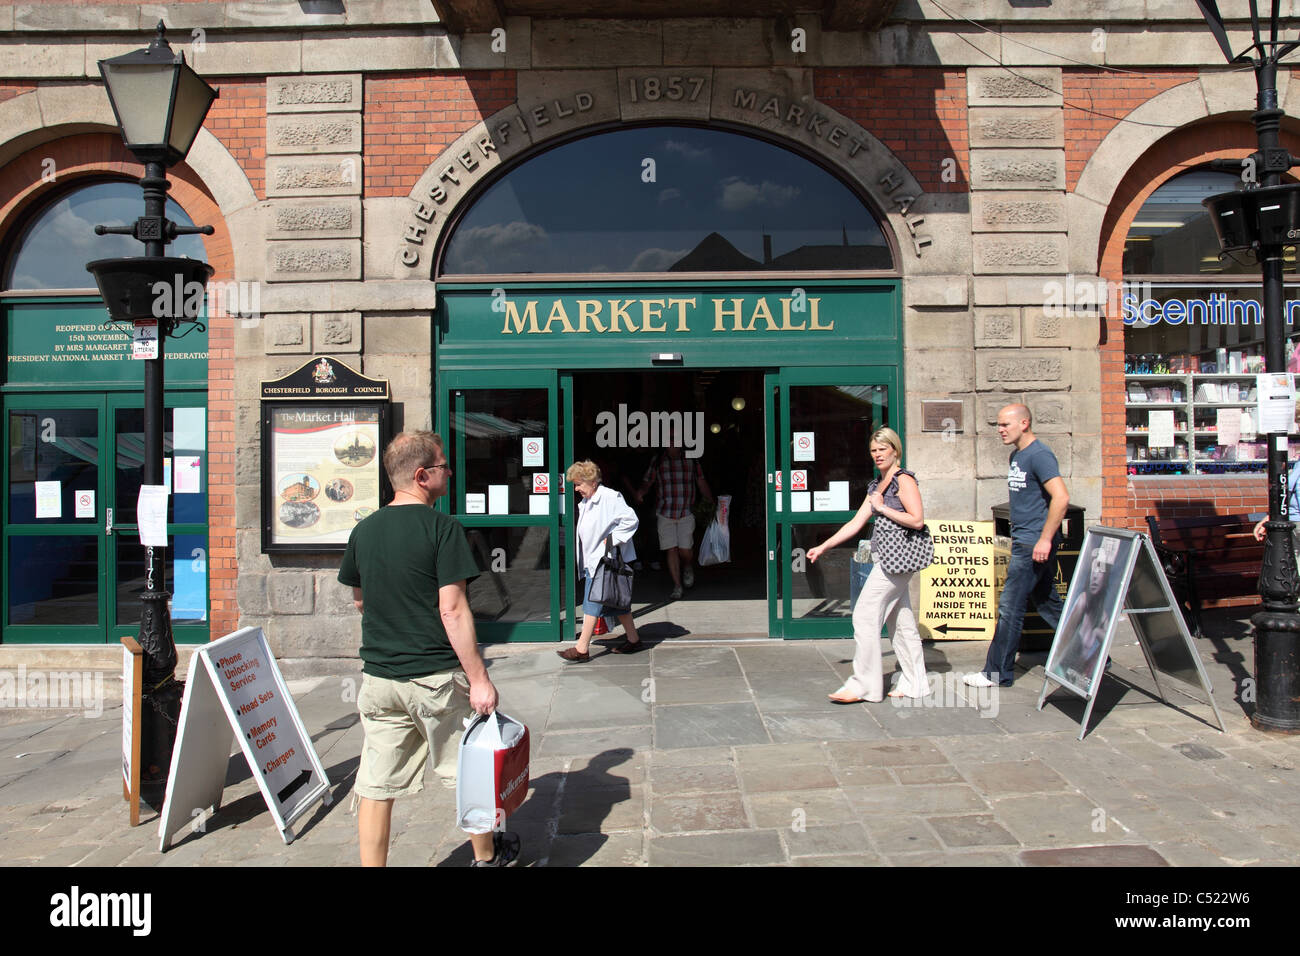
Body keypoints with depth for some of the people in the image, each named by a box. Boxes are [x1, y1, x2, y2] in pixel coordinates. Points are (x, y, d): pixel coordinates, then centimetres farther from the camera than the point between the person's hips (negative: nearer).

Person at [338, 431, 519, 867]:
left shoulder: (364, 530, 4)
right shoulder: (441, 528, -14)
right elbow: (453, 609, -18)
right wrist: (479, 679, -15)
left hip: (378, 678, 5)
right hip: (436, 676, -4)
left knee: (376, 788, 10)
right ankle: (486, 855, 33)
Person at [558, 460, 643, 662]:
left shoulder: (610, 498, -14)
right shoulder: (585, 503, 15)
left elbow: (631, 520, -18)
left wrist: (612, 539, -19)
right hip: (592, 562, 9)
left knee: (592, 603, -8)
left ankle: (582, 649, -5)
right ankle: (633, 639, 25)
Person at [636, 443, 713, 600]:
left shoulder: (691, 460, 4)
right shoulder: (657, 462, 2)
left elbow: (702, 483, 11)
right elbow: (647, 482, 3)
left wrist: (712, 503, 5)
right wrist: (640, 491, -18)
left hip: (686, 514, 0)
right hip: (665, 514, 0)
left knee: (686, 551, -6)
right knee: (671, 550, -3)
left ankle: (687, 568, 30)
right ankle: (677, 587, 9)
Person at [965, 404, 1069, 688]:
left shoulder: (1039, 455, -14)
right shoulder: (1016, 456, 15)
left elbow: (1061, 497, -23)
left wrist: (1045, 539, -23)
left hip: (1033, 545, -10)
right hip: (1023, 542, 10)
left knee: (1010, 608, -4)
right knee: (1048, 604, 16)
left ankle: (997, 672, 4)